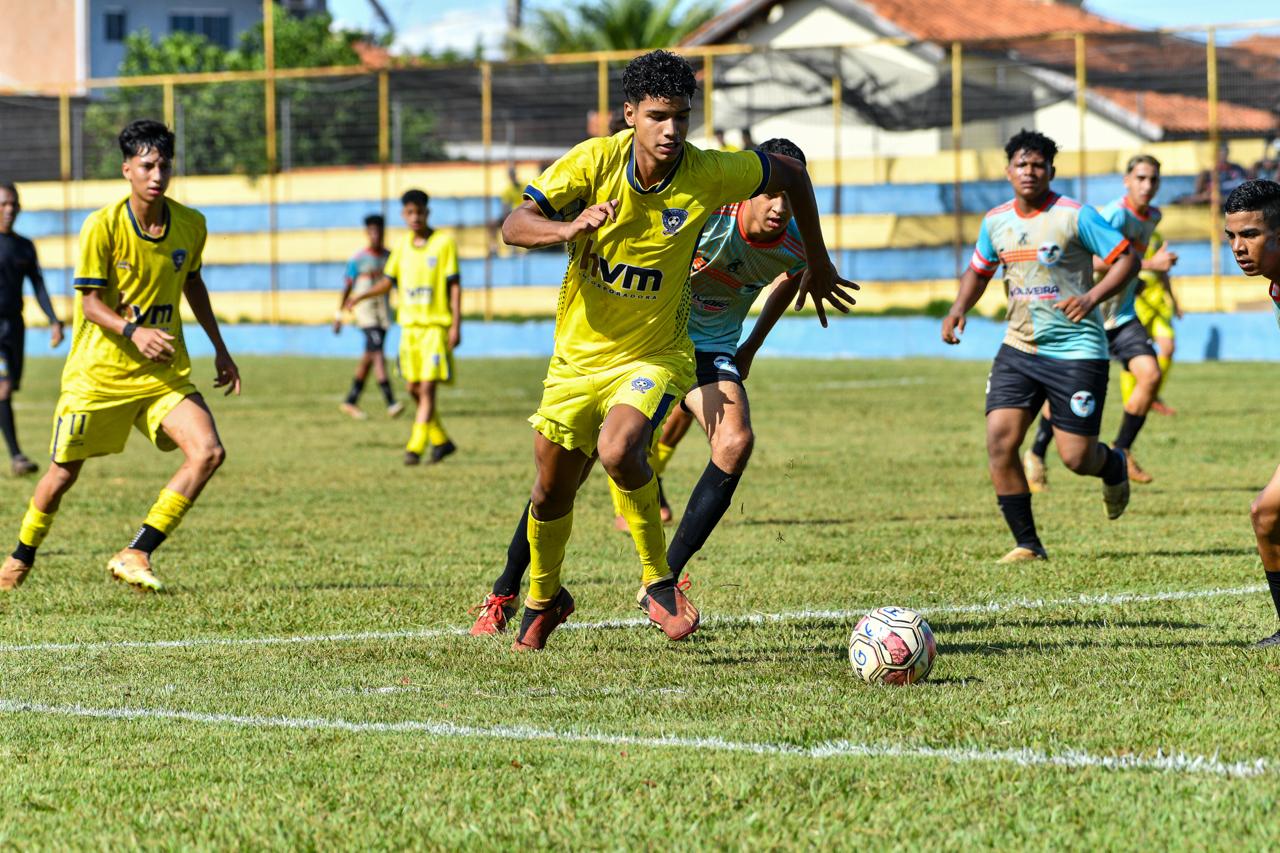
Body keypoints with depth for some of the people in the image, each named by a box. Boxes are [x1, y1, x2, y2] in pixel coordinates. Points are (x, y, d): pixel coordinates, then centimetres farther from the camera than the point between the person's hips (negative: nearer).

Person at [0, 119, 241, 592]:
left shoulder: (190, 225, -2)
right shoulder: (103, 226, -15)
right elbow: (91, 304, -14)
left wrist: (220, 349, 20)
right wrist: (134, 332, -32)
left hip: (164, 371, 3)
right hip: (99, 371, -3)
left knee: (208, 451, -17)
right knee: (64, 471, 5)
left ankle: (135, 556, -9)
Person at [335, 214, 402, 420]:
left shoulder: (390, 257, 8)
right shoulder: (358, 259, -4)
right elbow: (347, 287, 0)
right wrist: (339, 315, 1)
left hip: (383, 312, 5)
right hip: (365, 311, -5)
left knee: (369, 357, 10)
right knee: (378, 353, -17)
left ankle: (351, 401, 23)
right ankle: (390, 403, -26)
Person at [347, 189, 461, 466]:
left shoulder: (444, 243, -4)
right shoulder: (403, 246, 10)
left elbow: (455, 286, -5)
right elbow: (389, 281, 18)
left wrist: (456, 326, -10)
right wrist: (361, 296, 3)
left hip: (436, 326, -6)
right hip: (409, 325, 6)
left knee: (427, 388, -11)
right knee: (414, 389, 8)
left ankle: (415, 447, -15)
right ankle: (441, 441, 23)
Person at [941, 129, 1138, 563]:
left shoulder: (1075, 215, -11)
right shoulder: (995, 221, 6)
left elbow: (1127, 258, -9)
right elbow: (978, 270, 23)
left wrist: (1092, 297, -23)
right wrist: (958, 309, 5)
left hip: (1075, 350, -5)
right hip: (1019, 347, 5)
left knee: (1076, 457, -6)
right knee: (999, 441, -11)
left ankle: (1114, 467, 34)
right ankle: (1027, 544, -1)